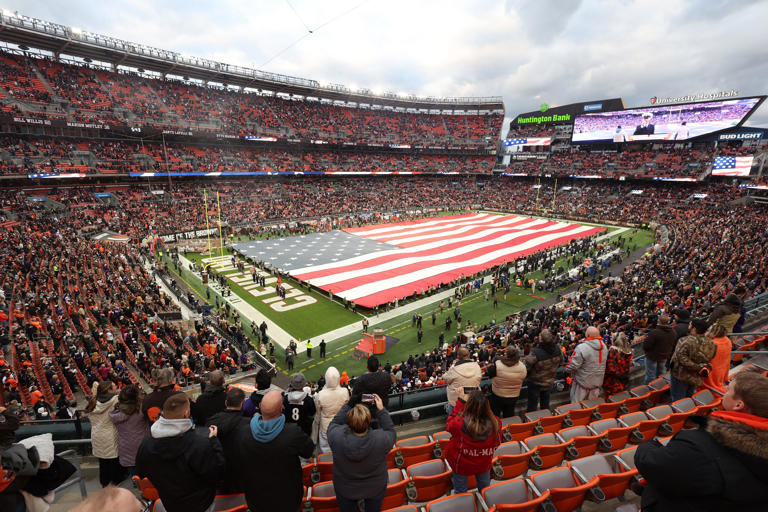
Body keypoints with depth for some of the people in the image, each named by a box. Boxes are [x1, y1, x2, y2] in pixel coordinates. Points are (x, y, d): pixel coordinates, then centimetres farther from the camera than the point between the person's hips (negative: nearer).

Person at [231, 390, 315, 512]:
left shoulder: (242, 434, -24)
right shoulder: (294, 432, -34)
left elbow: (236, 469, -6)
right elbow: (309, 451, -13)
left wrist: (244, 488, 13)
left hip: (254, 501, 2)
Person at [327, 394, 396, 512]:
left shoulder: (337, 437, -36)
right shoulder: (380, 439, -38)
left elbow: (334, 423, -12)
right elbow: (391, 432, -13)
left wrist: (348, 404, -10)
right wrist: (381, 409, -15)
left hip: (345, 489, 1)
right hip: (375, 489, 0)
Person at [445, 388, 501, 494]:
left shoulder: (459, 423, -40)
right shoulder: (496, 423, -32)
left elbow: (449, 424, -15)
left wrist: (460, 401, -17)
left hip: (462, 464, -2)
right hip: (484, 464, 2)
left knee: (460, 492, 25)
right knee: (485, 490, 32)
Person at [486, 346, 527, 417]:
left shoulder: (497, 364, -28)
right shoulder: (522, 366, -16)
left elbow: (488, 374, -14)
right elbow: (523, 378, 1)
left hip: (498, 396, -3)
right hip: (514, 397, 3)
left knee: (495, 415, 18)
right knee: (509, 415, 23)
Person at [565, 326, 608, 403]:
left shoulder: (582, 348, -27)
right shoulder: (604, 347, -3)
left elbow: (573, 366, -24)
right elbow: (605, 362, 12)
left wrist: (567, 369, -4)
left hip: (582, 382, -6)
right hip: (597, 382, 7)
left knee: (576, 406, 8)